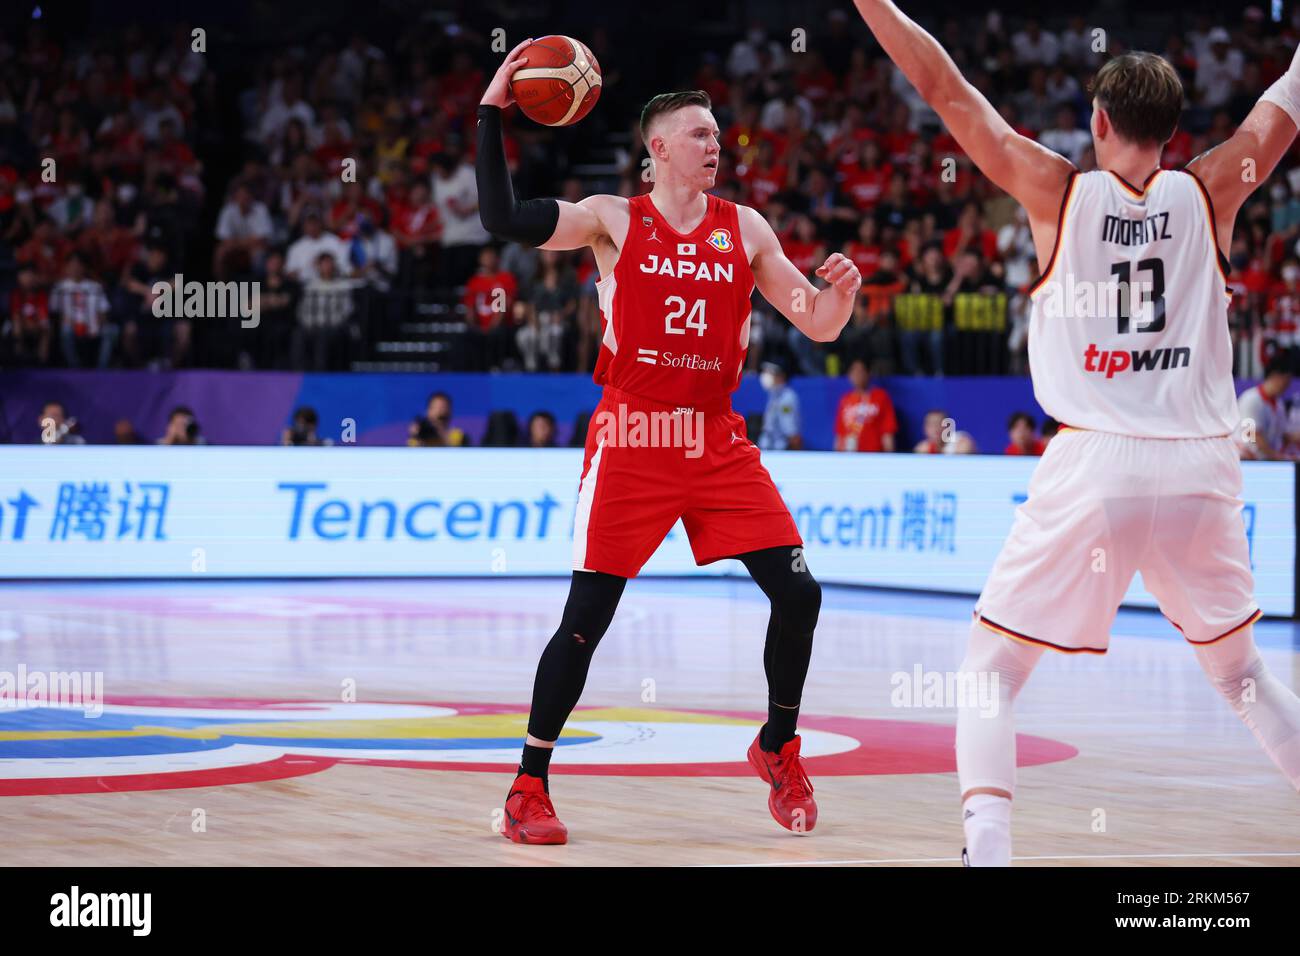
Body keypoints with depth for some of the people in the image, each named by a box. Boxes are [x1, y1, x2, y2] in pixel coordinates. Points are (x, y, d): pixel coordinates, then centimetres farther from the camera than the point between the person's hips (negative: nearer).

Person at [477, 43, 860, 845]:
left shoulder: (745, 229, 8)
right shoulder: (613, 219, 0)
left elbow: (819, 326, 8)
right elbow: (504, 221, -11)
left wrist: (842, 290, -14)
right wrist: (493, 113, -14)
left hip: (716, 441, 3)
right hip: (630, 441, -3)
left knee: (797, 592, -5)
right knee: (587, 617, -7)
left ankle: (779, 747, 18)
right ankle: (529, 789, 4)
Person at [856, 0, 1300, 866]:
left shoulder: (1059, 193, 0)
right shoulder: (1211, 195, 4)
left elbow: (945, 89, 3)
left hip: (1095, 466, -3)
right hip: (1199, 468, 3)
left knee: (992, 669, 7)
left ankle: (986, 846, -12)